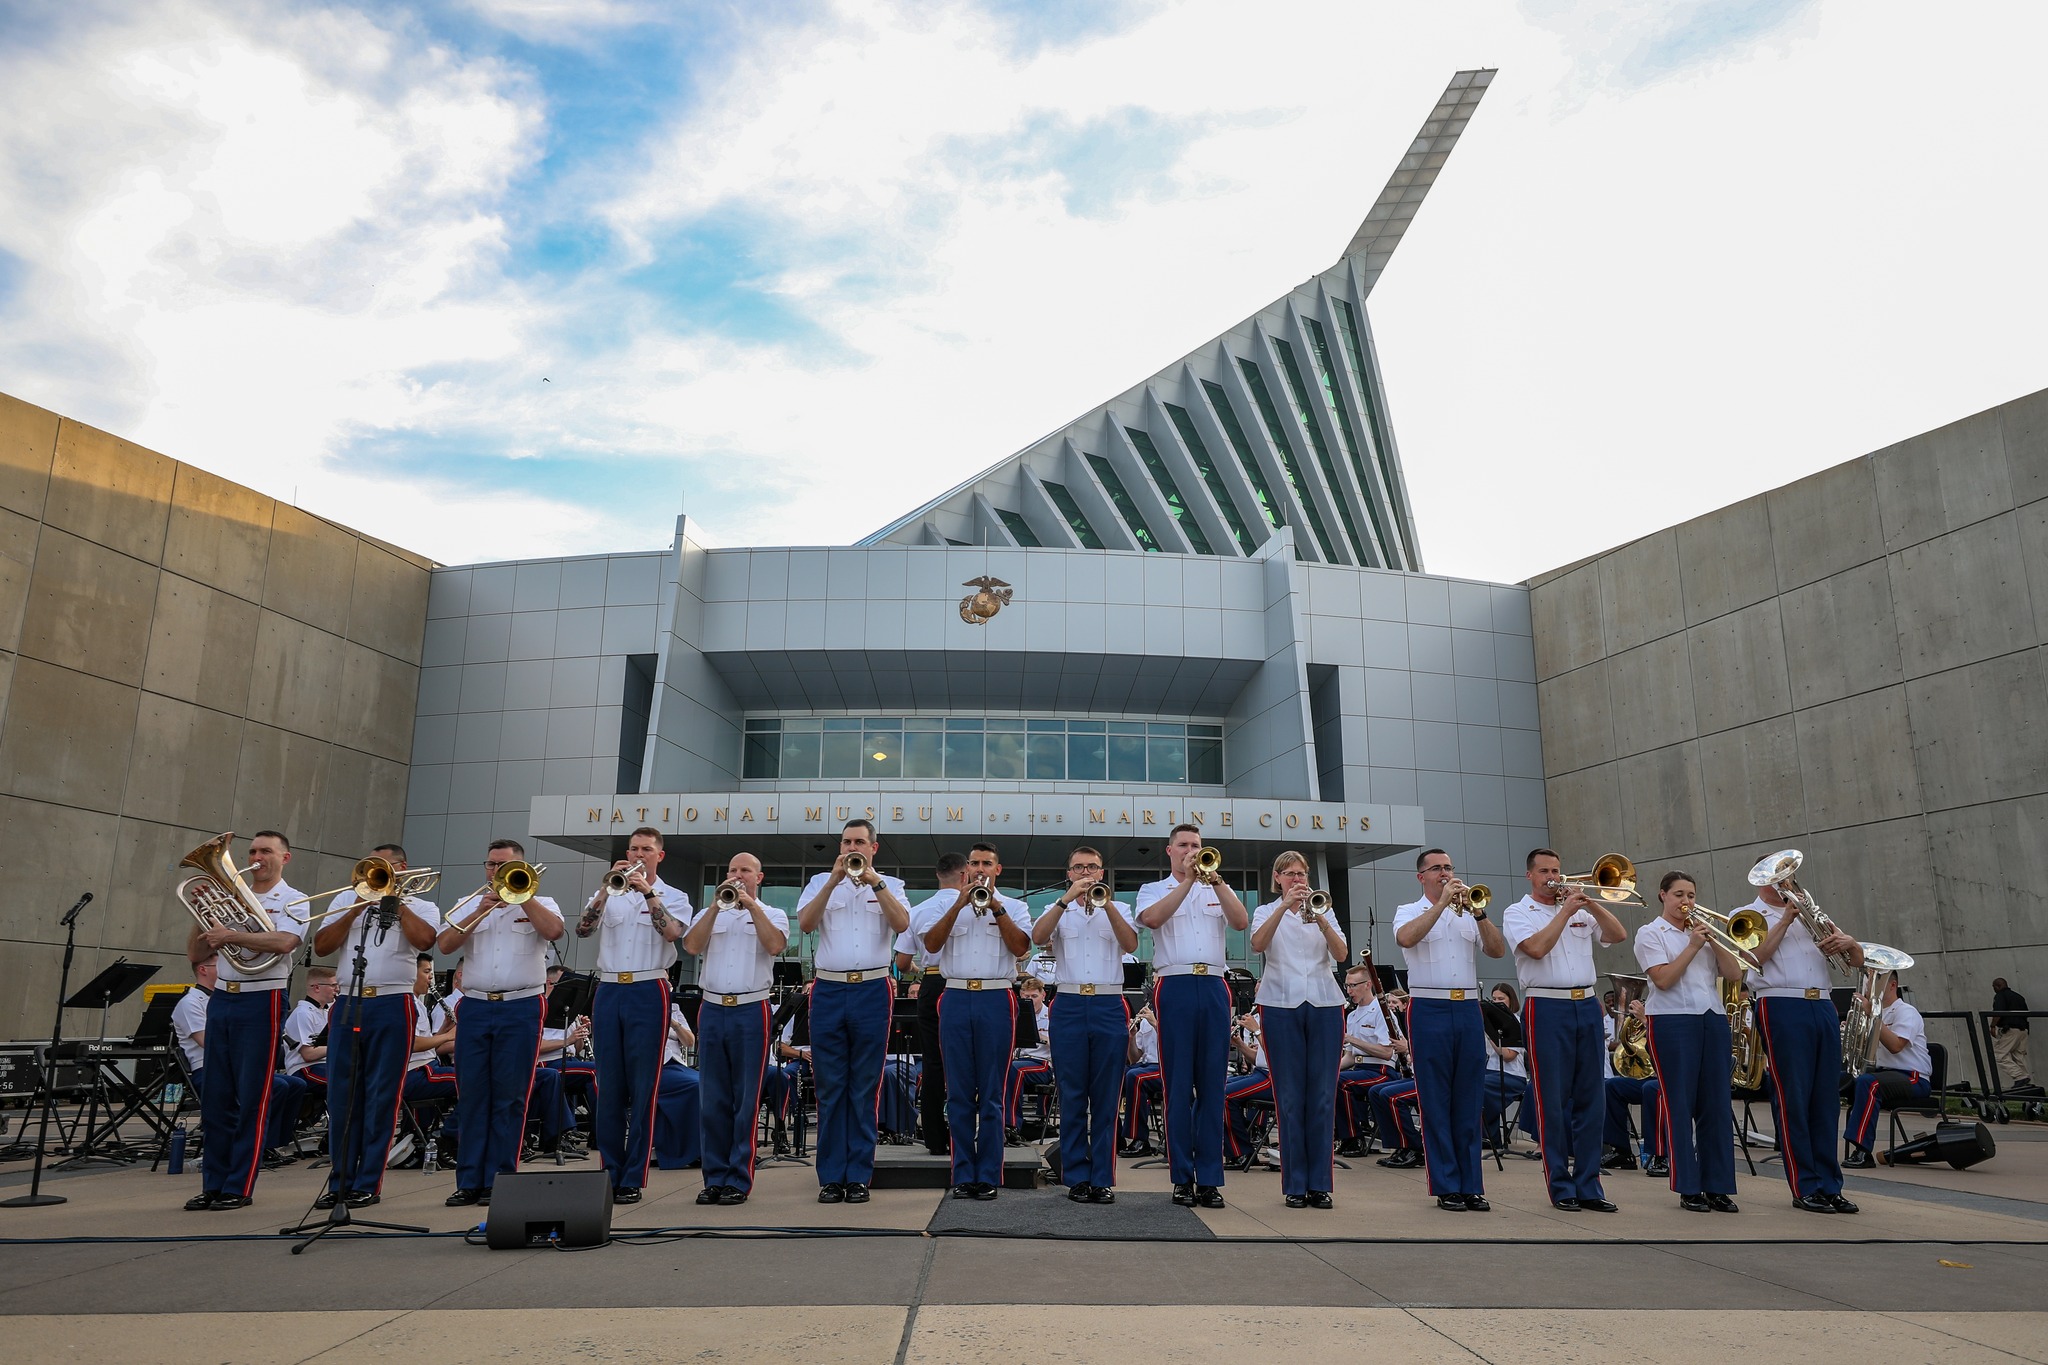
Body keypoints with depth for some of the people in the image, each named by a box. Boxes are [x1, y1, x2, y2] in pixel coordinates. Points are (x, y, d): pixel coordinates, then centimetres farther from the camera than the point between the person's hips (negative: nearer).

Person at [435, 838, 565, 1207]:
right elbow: (445, 944, 1)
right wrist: (480, 910, -9)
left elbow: (554, 931, -13)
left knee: (509, 1097, -2)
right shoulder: (468, 904, 17)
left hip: (521, 1008, -3)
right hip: (474, 1007, 3)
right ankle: (469, 1181, 9)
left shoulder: (540, 904, 10)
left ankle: (499, 1180, 3)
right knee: (471, 1096, 3)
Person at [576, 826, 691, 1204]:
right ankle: (609, 1173, 14)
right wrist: (606, 889, -12)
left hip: (648, 992, -3)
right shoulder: (610, 895, 16)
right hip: (608, 992, 3)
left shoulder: (673, 897, 7)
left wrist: (648, 892, -17)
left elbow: (671, 932, -13)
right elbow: (582, 930, -1)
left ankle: (633, 1180, 1)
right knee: (609, 1088, 6)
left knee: (642, 1089, -4)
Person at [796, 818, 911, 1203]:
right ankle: (830, 1176, 10)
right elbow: (805, 923, -4)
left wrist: (873, 881, -14)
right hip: (828, 991, 1)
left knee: (865, 1088, 2)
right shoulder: (820, 883, 13)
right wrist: (834, 880, -12)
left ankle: (858, 1176, 9)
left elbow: (901, 924, -8)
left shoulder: (890, 885, 11)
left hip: (872, 992, -1)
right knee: (829, 1087, 3)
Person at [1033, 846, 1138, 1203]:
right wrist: (1066, 899, -15)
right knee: (1072, 1097, 1)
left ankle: (1103, 1179, 6)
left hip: (1109, 1007, 0)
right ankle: (1077, 1177, 8)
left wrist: (1106, 904, -14)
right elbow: (1038, 937, -7)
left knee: (1106, 1098, 1)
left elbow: (1130, 944, -5)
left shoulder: (1119, 908, 15)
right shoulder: (1058, 909, 14)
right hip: (1069, 1006, 0)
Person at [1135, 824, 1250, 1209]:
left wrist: (1214, 880, -10)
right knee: (1178, 1086, -2)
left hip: (1213, 989, 2)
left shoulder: (1218, 890, 19)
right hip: (1174, 987, -2)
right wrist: (1189, 879, -11)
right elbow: (1153, 918, -11)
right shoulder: (1153, 890, 12)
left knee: (1212, 1084, 1)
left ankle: (1209, 1179, 5)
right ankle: (1182, 1178, 5)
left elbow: (1241, 922, 0)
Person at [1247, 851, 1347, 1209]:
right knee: (1289, 1096, -1)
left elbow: (1341, 955, -3)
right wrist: (1284, 905, -23)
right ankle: (1294, 1185, 5)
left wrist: (1320, 920, -18)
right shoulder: (1266, 911, 9)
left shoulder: (1324, 910, 14)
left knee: (1323, 1095, 0)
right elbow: (1258, 945, -13)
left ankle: (1320, 1184, 6)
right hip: (1281, 1005, -1)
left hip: (1324, 1004, 2)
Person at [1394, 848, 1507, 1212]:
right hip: (1429, 1010, -4)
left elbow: (1498, 950, 3)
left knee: (1470, 1101, 5)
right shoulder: (1409, 912, 6)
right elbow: (1406, 938, -18)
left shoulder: (1467, 913, 17)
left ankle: (1472, 1185, 11)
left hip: (1468, 1010, 4)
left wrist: (1478, 913, -11)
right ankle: (1446, 1187, 5)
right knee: (1436, 1102, -1)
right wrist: (1442, 903, -17)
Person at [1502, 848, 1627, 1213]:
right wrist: (1565, 911, -8)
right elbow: (1537, 948, -14)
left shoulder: (1580, 911, 18)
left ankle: (1588, 1186, 12)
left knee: (1591, 1098, 5)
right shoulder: (1517, 913, 3)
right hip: (1547, 1009, -5)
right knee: (1554, 1101, -1)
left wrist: (1591, 903, -4)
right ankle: (1561, 1187, 7)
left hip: (1588, 1007, 5)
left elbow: (1618, 934, 6)